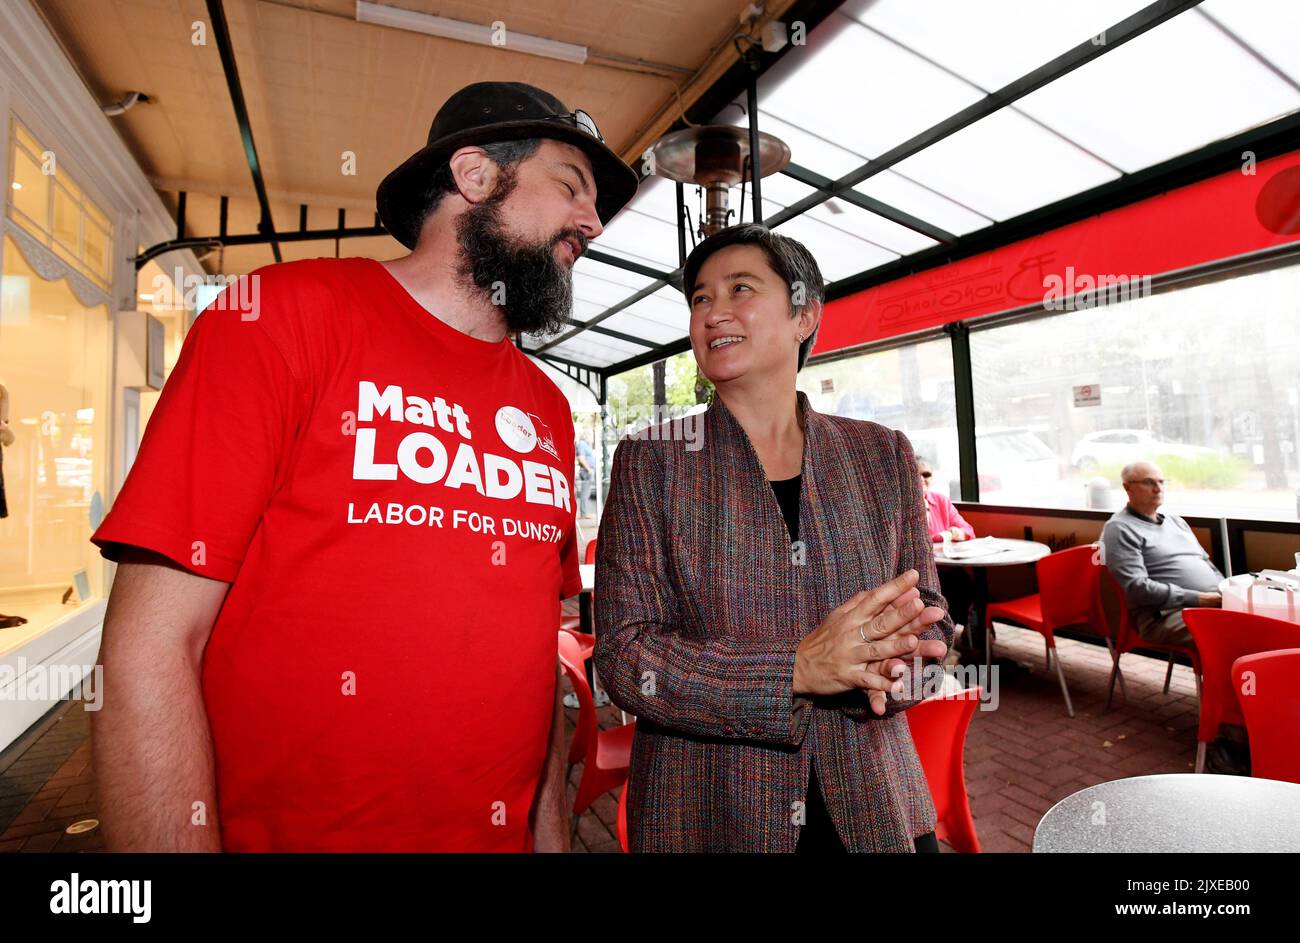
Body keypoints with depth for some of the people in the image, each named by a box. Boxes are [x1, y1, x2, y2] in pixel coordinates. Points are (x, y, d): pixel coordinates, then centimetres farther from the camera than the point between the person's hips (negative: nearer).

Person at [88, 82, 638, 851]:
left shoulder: (549, 410, 3)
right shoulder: (285, 313, -13)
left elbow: (536, 647, 6)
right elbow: (150, 649, -16)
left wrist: (553, 835, 6)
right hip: (285, 830, -4)